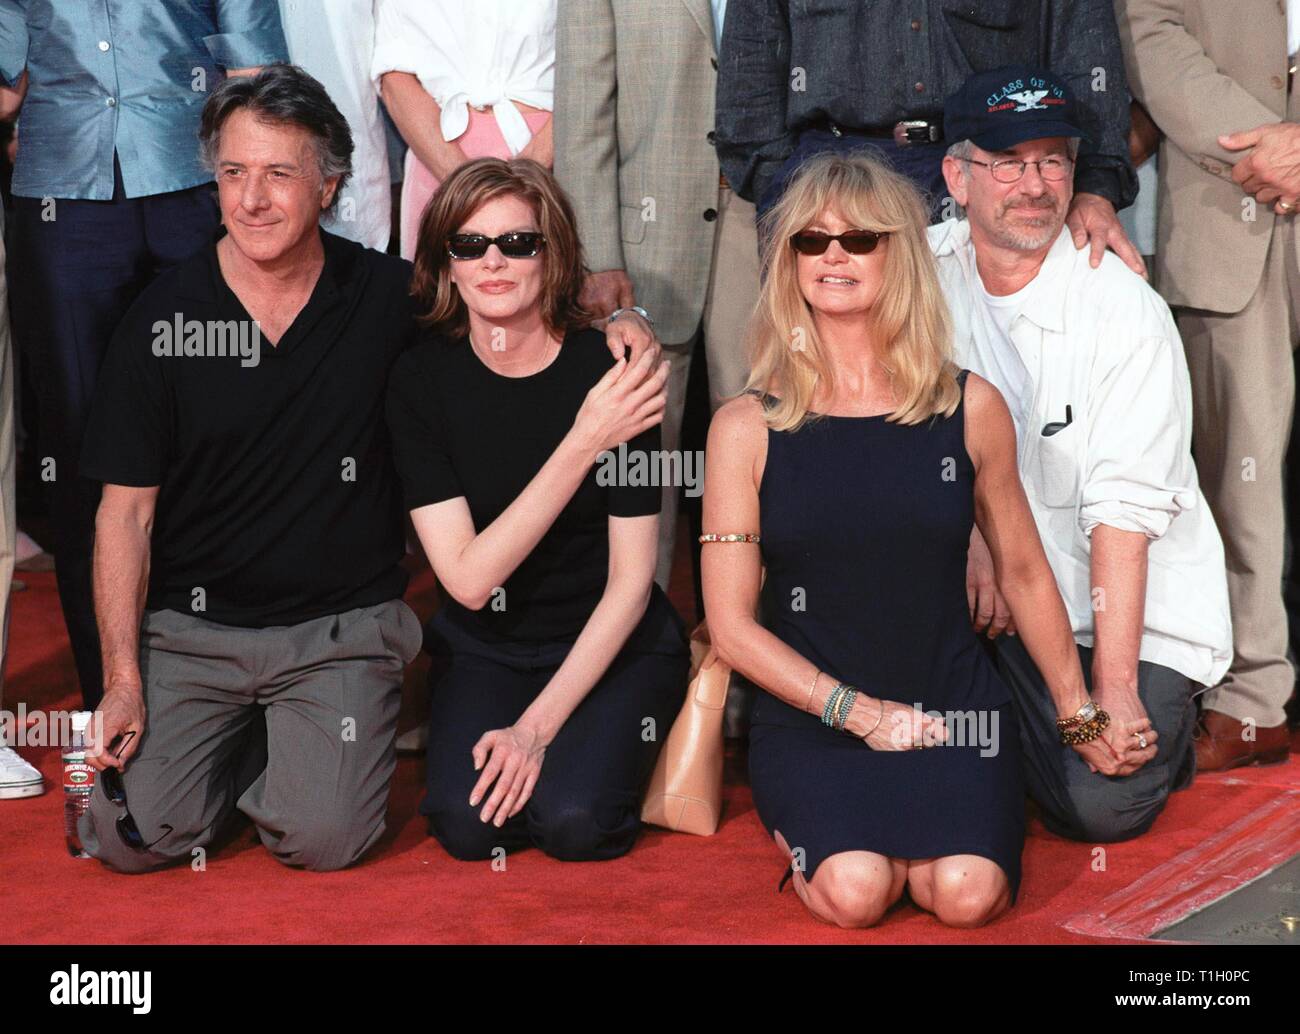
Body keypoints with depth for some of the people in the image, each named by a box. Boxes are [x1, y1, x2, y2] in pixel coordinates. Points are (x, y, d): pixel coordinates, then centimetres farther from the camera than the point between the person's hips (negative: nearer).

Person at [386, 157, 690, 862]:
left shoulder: (608, 372, -16)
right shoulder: (423, 377, -11)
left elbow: (630, 581, -12)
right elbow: (469, 579, -19)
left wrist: (537, 725, -17)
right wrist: (582, 444, -27)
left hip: (613, 645, -1)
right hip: (485, 650, 2)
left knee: (573, 820, -24)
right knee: (466, 824, -21)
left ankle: (601, 749, 8)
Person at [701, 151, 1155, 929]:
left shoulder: (971, 409, 2)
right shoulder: (747, 428, -2)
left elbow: (1025, 576, 13)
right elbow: (733, 624, -3)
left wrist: (1080, 717, 18)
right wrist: (860, 712, -12)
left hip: (953, 707, 1)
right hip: (811, 717, -1)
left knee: (968, 894, -23)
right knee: (854, 892, -26)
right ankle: (808, 827, 9)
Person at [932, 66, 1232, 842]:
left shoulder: (1128, 310, -16)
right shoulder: (925, 271, -4)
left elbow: (1123, 513, -21)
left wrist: (1114, 687, -24)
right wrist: (972, 536, -18)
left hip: (1139, 609, -4)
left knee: (1099, 803, -20)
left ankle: (1160, 723, 15)